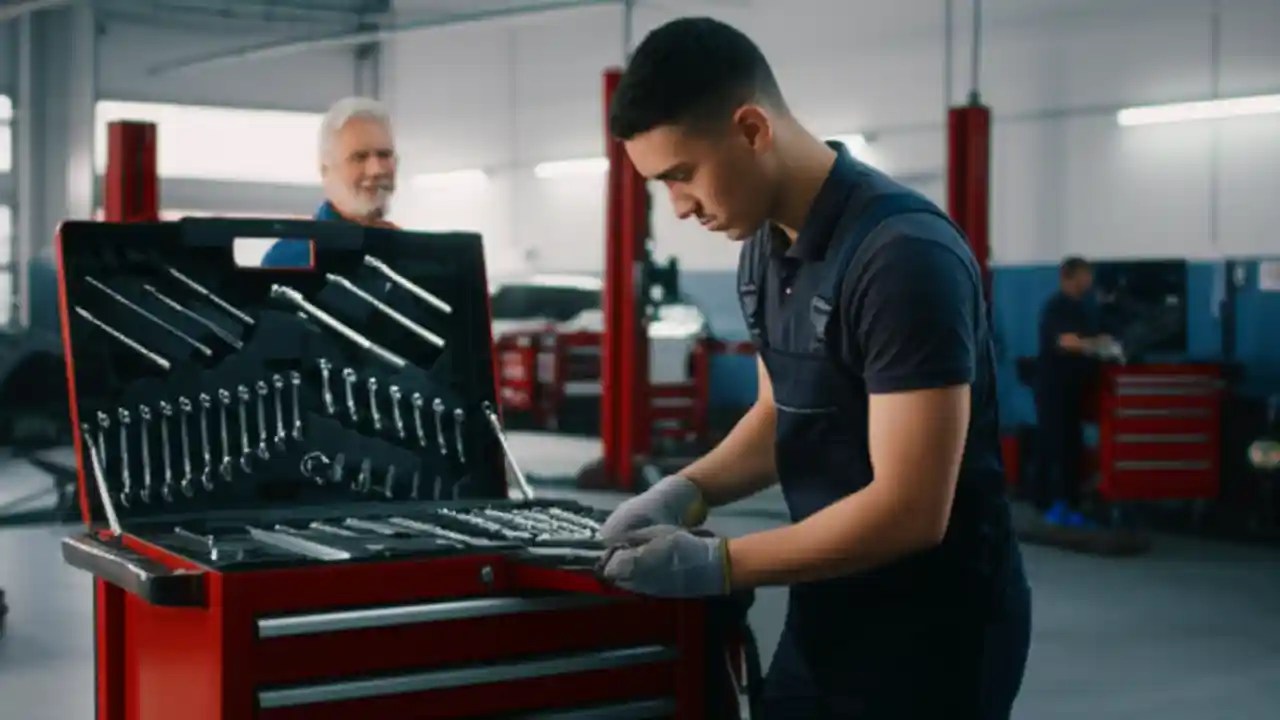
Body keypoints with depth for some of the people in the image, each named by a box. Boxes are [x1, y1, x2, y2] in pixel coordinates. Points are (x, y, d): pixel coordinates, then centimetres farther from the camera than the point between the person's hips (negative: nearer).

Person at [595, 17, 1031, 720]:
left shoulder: (904, 255, -24)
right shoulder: (765, 246, 3)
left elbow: (909, 509, -26)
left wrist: (718, 565, -22)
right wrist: (688, 490, -3)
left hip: (935, 631, -8)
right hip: (827, 615, 8)